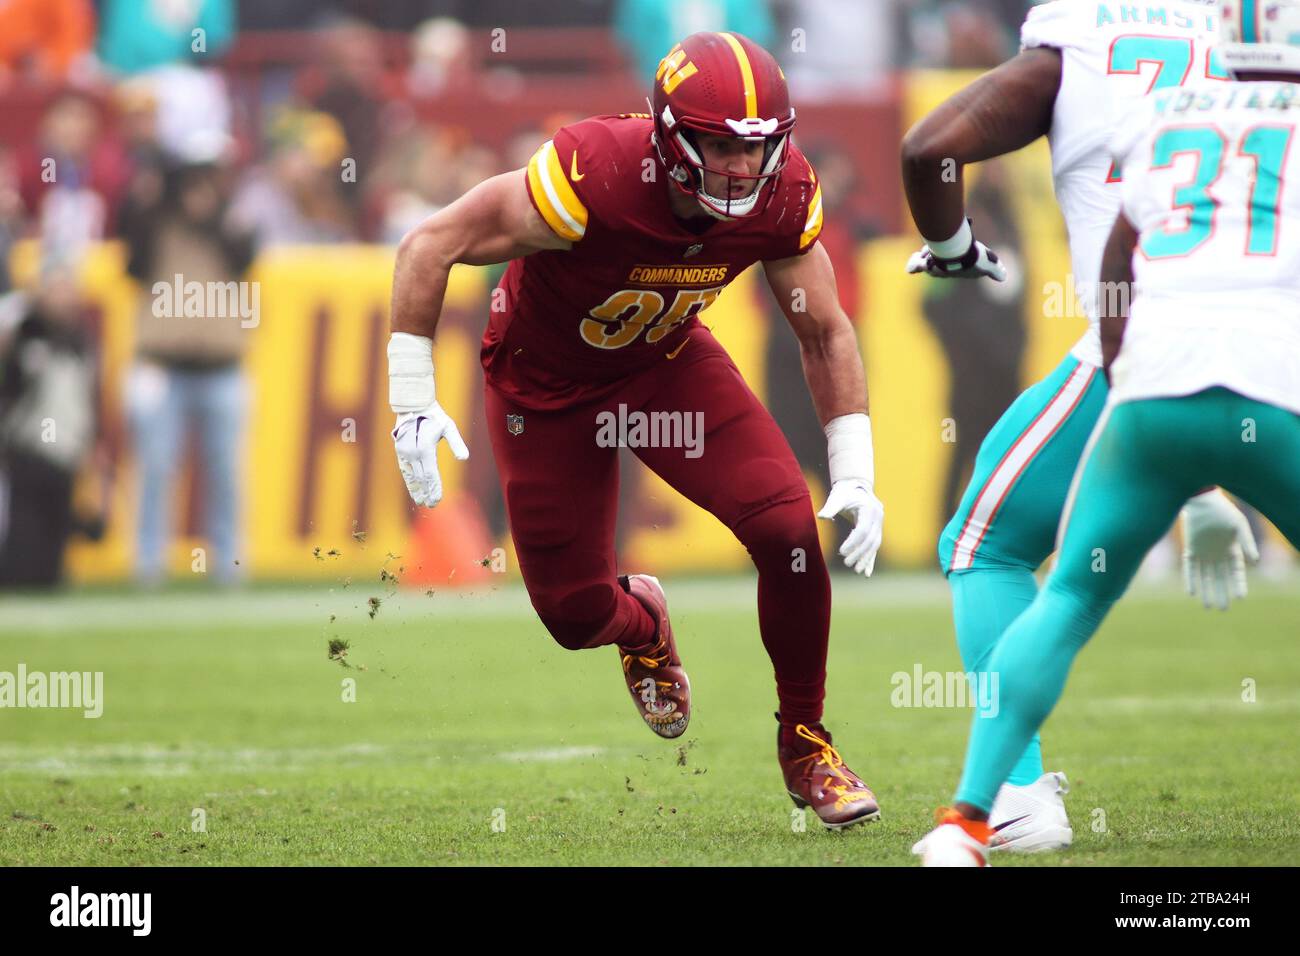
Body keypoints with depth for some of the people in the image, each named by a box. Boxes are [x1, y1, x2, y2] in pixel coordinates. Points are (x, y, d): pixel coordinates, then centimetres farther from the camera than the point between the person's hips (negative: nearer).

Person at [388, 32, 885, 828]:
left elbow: (825, 334, -7)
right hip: (548, 385, -3)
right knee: (575, 614, 1)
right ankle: (642, 622, 42)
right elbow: (431, 247, -28)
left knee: (790, 529, -18)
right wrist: (412, 401, -28)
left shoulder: (782, 195, -23)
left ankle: (804, 741, 4)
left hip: (666, 361, 3)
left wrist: (855, 474, -15)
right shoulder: (594, 179, -38)